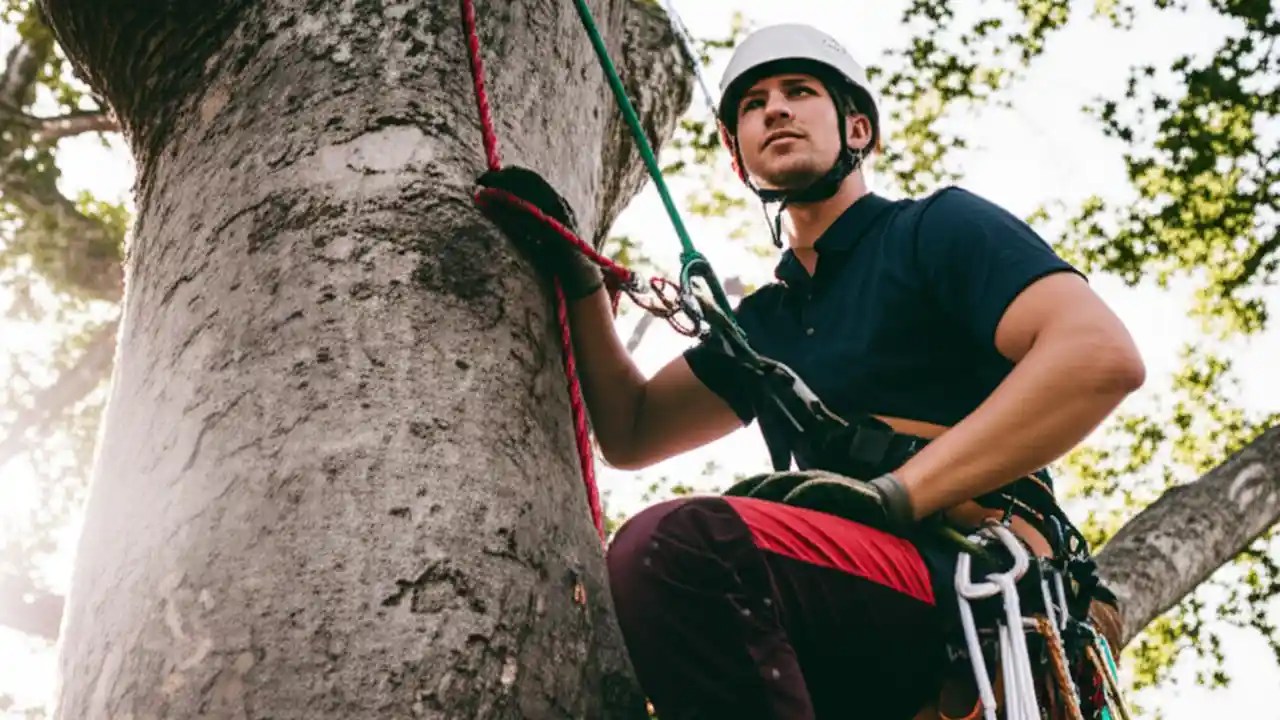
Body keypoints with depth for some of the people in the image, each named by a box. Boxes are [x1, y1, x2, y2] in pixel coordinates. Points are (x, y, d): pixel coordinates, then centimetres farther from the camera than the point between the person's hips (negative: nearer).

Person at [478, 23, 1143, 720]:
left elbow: (1103, 356, -9)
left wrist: (895, 493, -17)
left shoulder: (938, 228, 7)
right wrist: (575, 274, 18)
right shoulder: (761, 322, 28)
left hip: (979, 585, -7)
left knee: (676, 543, -30)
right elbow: (630, 433, 29)